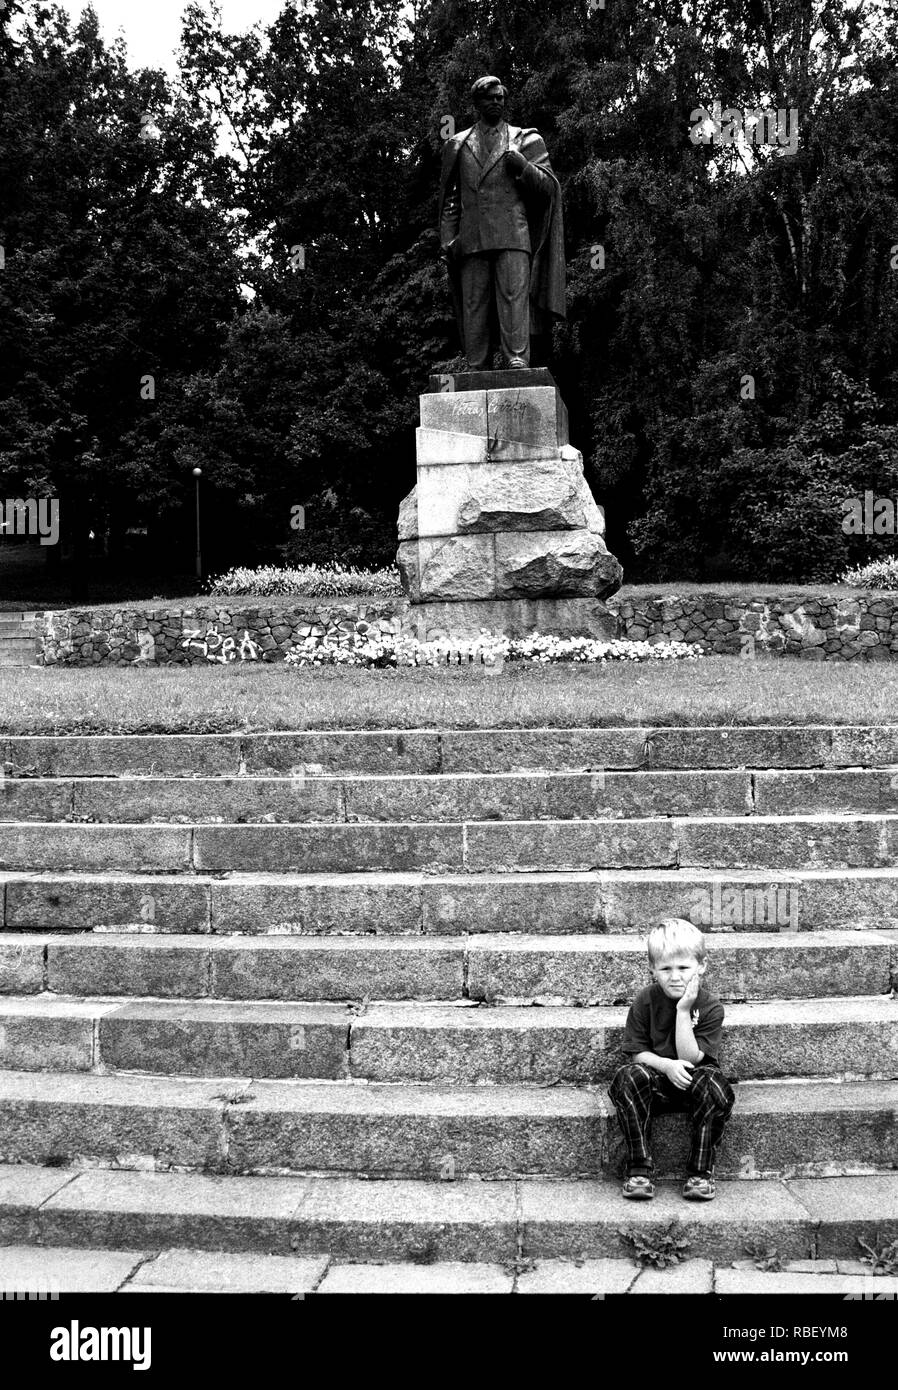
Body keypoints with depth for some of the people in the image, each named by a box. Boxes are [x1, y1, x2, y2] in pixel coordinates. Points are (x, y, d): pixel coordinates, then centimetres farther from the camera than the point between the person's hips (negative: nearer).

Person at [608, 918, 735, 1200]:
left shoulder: (710, 1007, -11)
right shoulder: (645, 1002, -7)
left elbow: (690, 1058, -18)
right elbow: (637, 1052, -6)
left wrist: (683, 1010, -25)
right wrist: (666, 1065, -25)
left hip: (692, 1081, -1)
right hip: (656, 1084, 1)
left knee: (713, 1084, -33)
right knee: (628, 1076, -30)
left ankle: (700, 1172, -18)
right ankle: (639, 1168, -22)